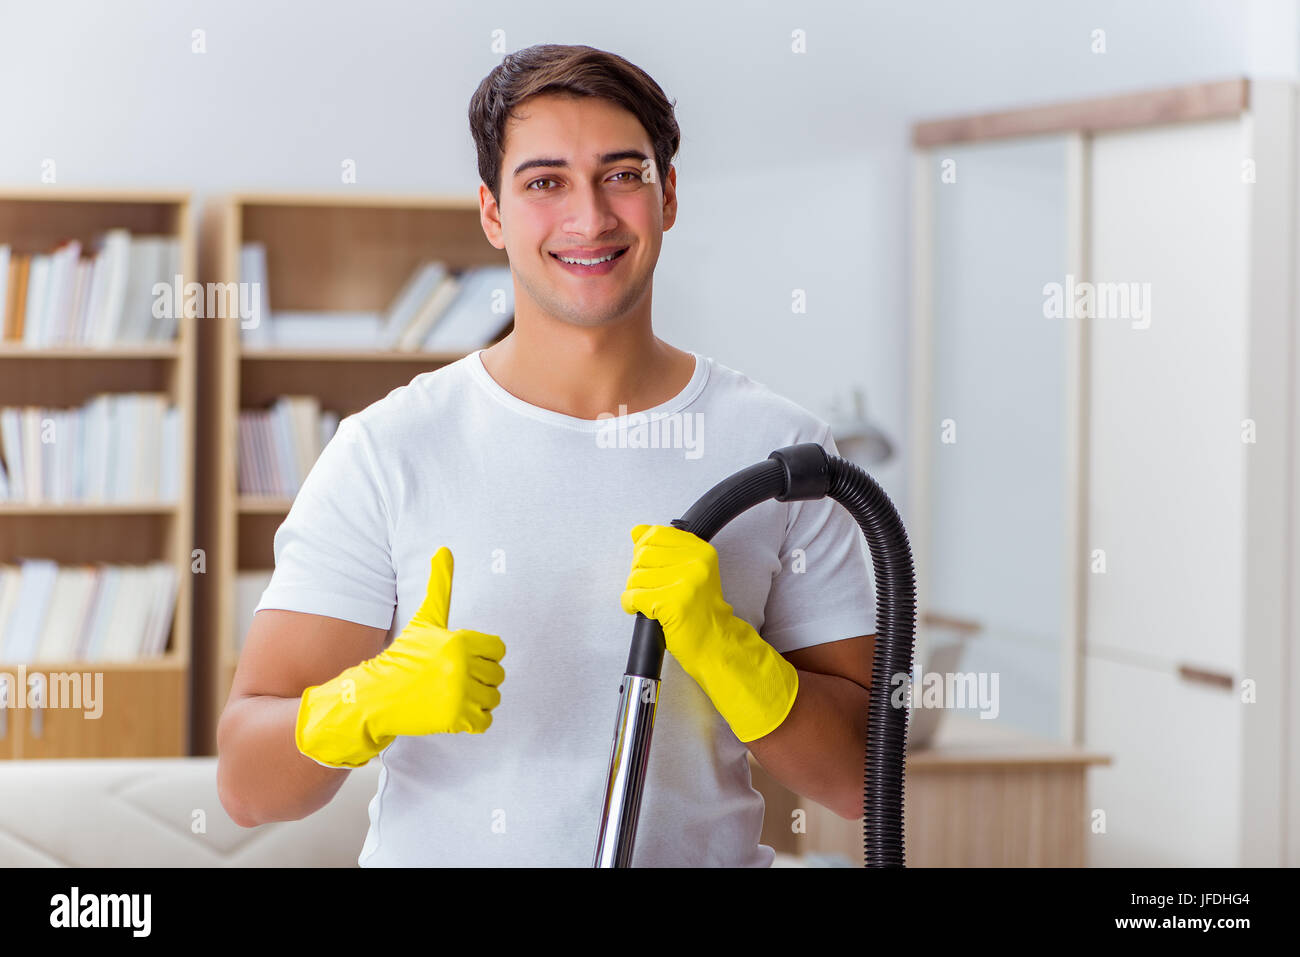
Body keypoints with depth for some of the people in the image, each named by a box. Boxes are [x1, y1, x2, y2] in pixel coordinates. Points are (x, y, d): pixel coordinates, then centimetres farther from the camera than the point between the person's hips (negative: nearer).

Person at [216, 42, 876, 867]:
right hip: (435, 856, -1)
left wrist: (721, 645, -12)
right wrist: (370, 702, -23)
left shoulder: (779, 449, 4)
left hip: (701, 854, 1)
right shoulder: (388, 451, 0)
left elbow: (856, 781, 3)